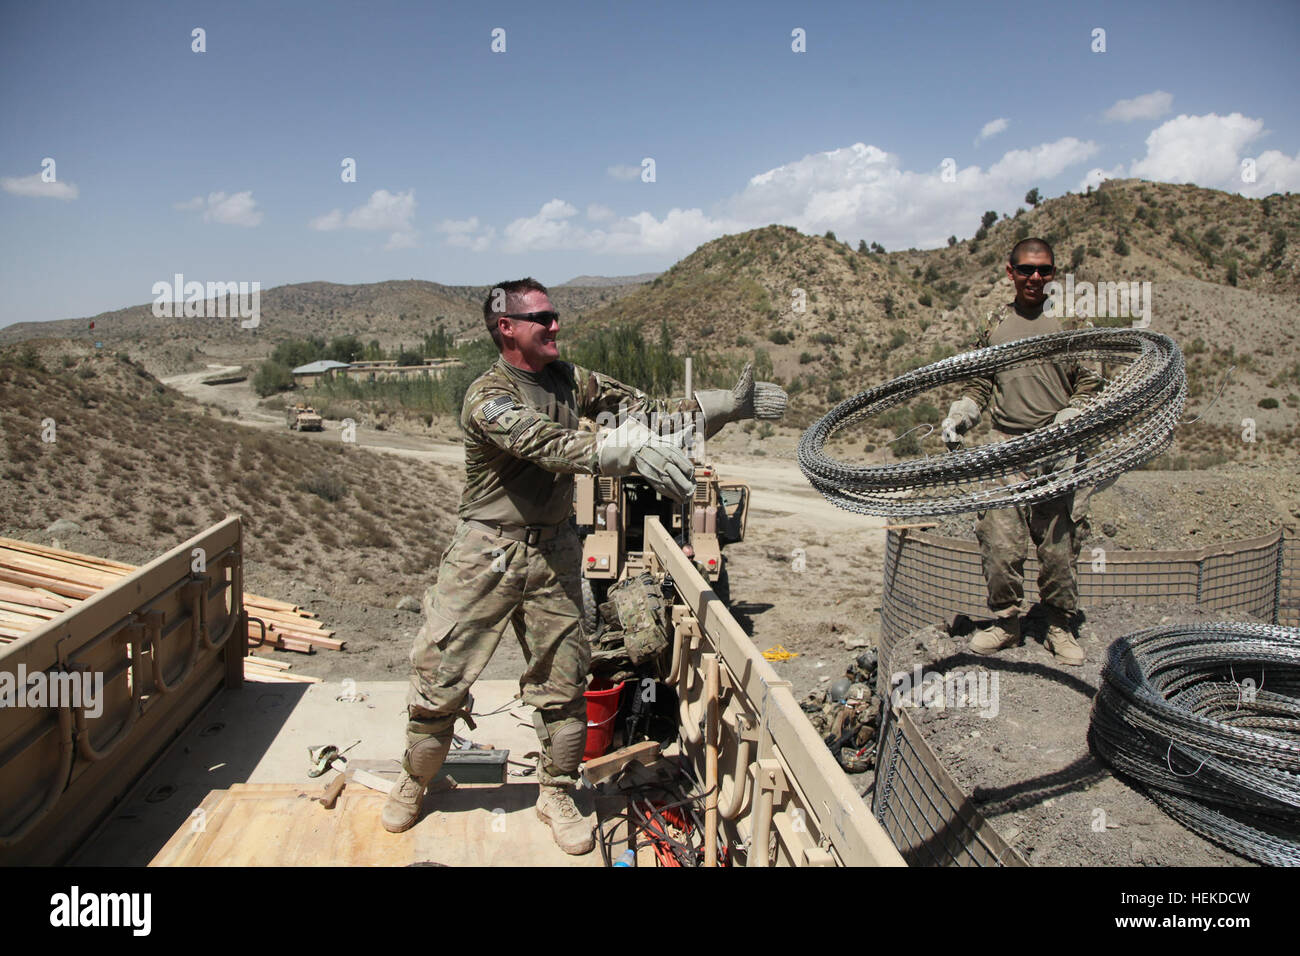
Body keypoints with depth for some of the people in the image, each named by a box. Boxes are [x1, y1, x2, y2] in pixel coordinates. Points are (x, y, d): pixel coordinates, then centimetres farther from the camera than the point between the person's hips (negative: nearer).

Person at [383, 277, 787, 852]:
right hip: (486, 552, -5)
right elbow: (550, 447, -32)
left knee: (561, 682, 9)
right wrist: (631, 453, -45)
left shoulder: (568, 380, 5)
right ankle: (414, 782, 30)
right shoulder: (488, 397, -16)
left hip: (553, 553, 5)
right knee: (440, 676, 4)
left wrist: (725, 405, -4)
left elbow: (643, 411, 4)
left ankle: (556, 796, 28)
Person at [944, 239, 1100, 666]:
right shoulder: (993, 325, 13)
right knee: (999, 541, -1)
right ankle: (1005, 620, 16)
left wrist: (1062, 423, -13)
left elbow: (1089, 388, 3)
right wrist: (958, 417, 2)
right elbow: (979, 386, 18)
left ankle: (1060, 625, 17)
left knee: (1059, 543, 0)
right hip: (1004, 447, 2)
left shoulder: (1072, 323, 5)